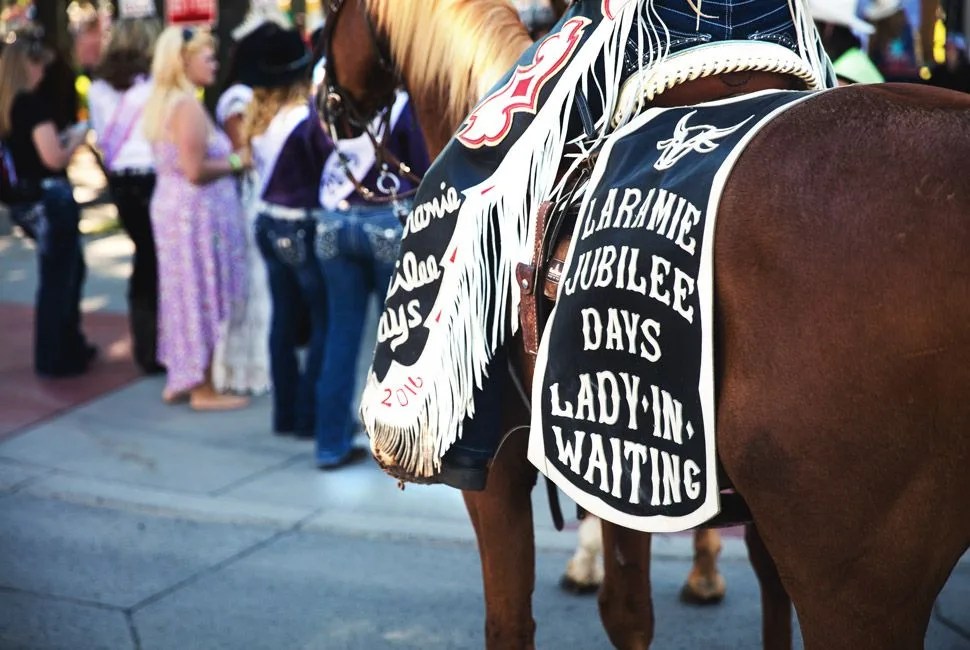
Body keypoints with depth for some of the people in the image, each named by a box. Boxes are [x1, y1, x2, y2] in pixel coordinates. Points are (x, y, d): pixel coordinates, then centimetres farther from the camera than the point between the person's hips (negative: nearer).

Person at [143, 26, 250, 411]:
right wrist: (236, 162, -11)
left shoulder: (162, 101, 12)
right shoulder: (188, 106, -19)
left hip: (170, 205, 10)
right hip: (197, 211, -10)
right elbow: (195, 171, -24)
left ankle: (180, 379, 23)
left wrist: (227, 157, 13)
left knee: (184, 295, 16)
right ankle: (203, 389, 5)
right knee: (204, 298, -2)